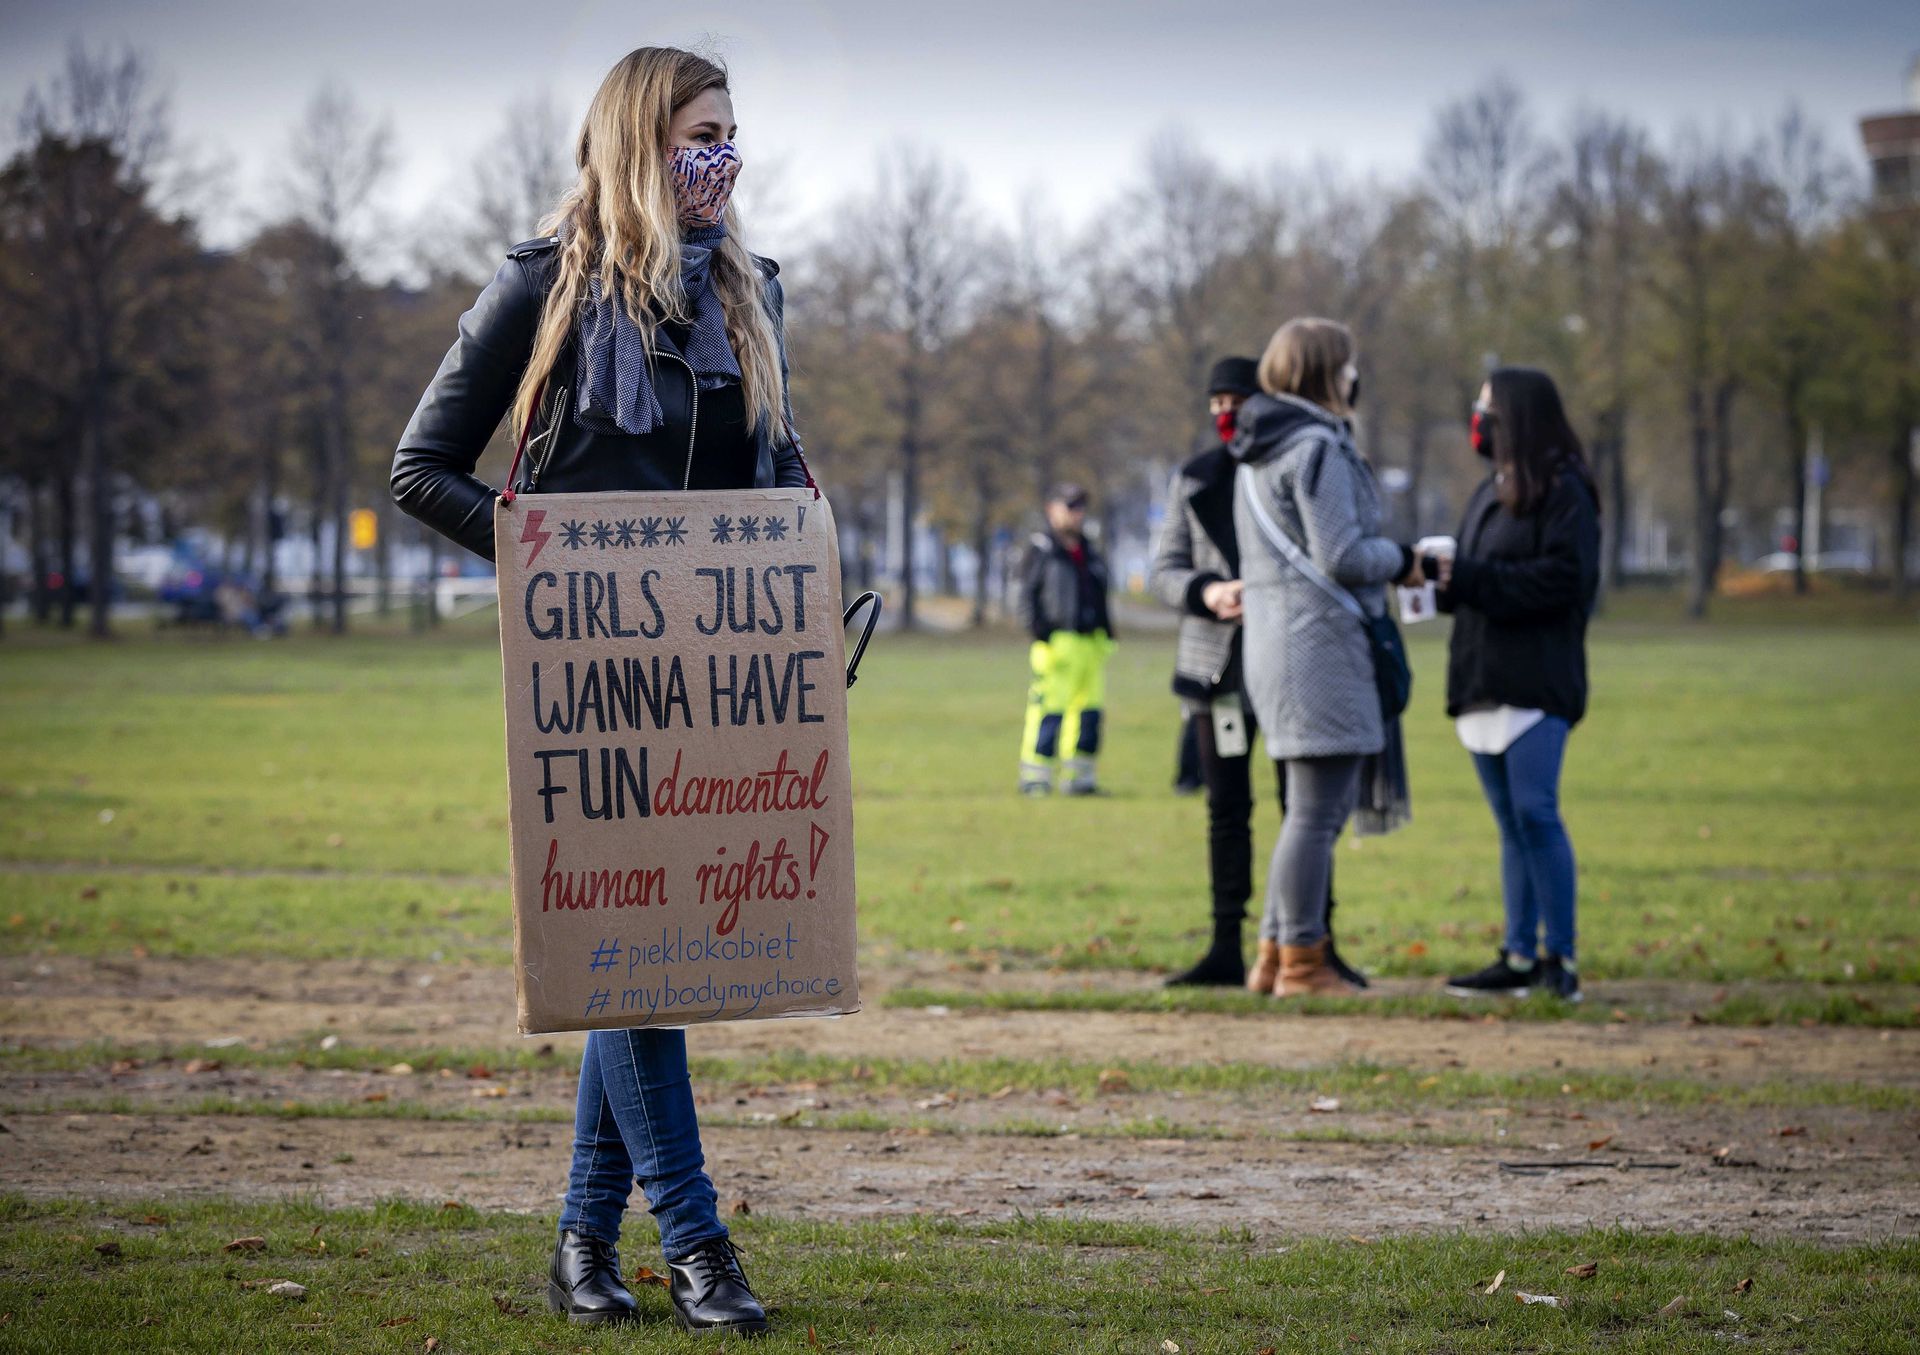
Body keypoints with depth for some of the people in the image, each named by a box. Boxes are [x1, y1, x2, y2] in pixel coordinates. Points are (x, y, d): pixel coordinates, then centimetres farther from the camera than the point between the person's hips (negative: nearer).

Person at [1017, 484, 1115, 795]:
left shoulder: (1089, 551, 20)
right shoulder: (1042, 549, -1)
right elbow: (1028, 594, -5)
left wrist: (1107, 635, 17)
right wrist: (1040, 634, -14)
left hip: (1092, 641, 7)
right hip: (1058, 640, -7)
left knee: (1088, 712, 6)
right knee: (1048, 711, -10)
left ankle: (1080, 776, 13)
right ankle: (1035, 778, -7)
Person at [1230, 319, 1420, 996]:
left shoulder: (1260, 455, 17)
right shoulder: (1317, 448, -14)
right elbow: (1341, 556, -19)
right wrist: (1403, 560, -2)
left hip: (1273, 632, 10)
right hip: (1320, 641, -10)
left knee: (1315, 809, 15)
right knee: (1317, 810, -5)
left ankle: (1274, 954, 17)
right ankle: (1302, 963, -1)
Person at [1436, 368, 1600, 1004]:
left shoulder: (1563, 491, -6)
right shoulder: (1490, 492, 21)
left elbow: (1564, 576, -17)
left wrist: (1467, 577, -16)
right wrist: (1437, 573, -1)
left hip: (1536, 682, -9)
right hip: (1484, 681, 9)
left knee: (1535, 813, -14)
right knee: (1511, 823, 8)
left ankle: (1561, 957, -11)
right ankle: (1520, 957, 10)